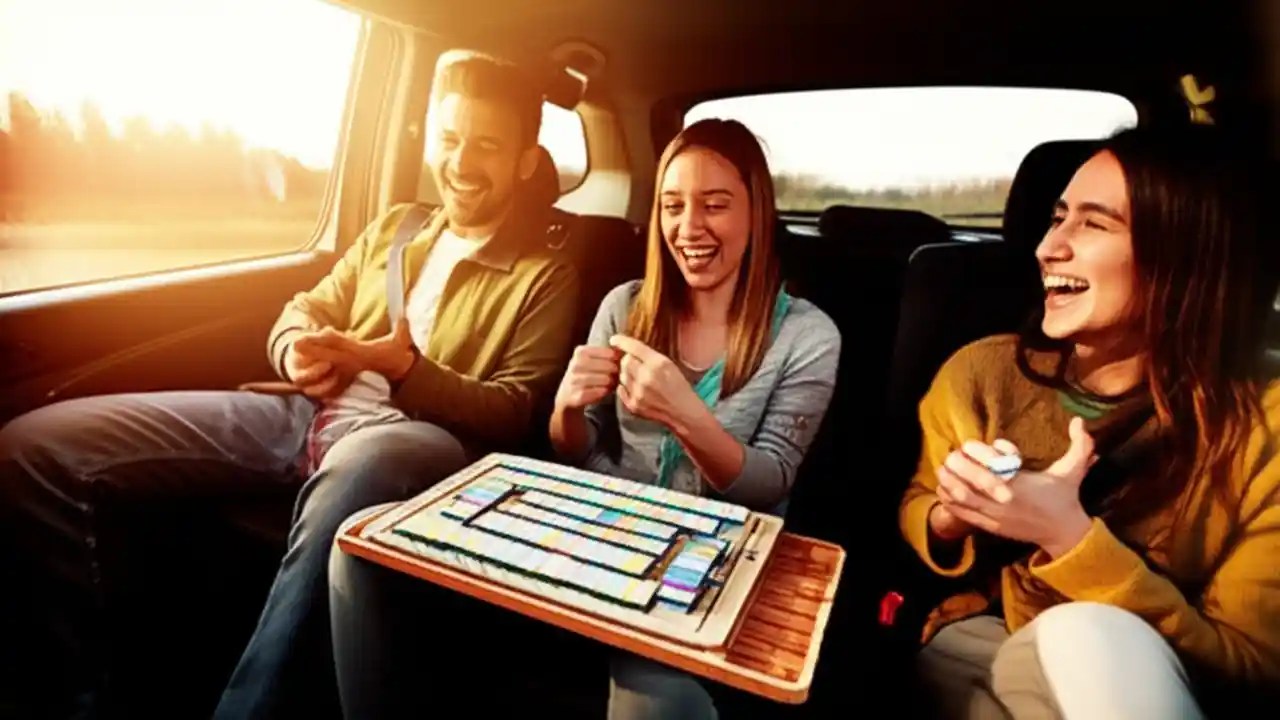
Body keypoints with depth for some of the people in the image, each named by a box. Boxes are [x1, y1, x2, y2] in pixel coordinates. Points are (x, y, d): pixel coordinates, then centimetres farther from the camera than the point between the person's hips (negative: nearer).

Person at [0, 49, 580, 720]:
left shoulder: (547, 275, 4)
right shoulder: (394, 226, 20)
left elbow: (515, 416, -4)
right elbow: (306, 309, 22)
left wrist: (404, 368, -20)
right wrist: (297, 350, -4)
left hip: (416, 434, -6)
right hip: (307, 413, 7)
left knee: (358, 470, -44)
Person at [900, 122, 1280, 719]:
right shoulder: (984, 370, -6)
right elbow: (913, 512, 7)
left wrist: (1069, 536, -26)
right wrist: (949, 518, -17)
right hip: (972, 646, 2)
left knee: (1092, 638, -33)